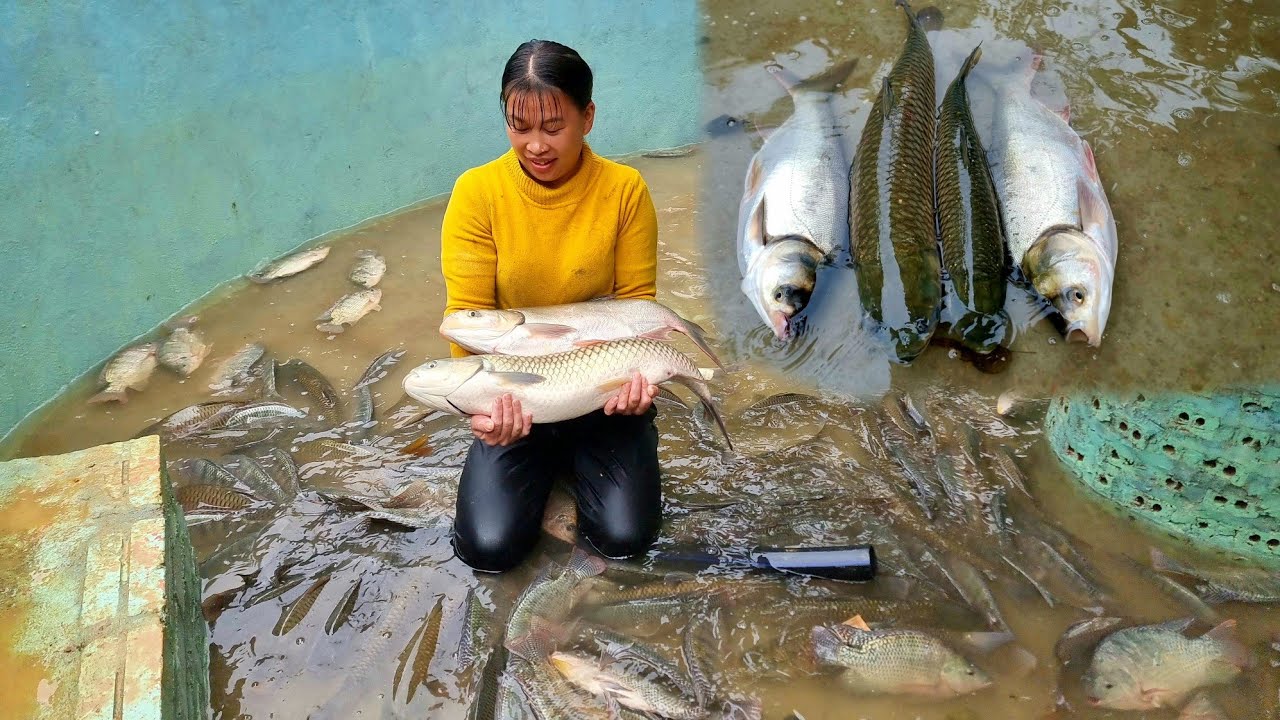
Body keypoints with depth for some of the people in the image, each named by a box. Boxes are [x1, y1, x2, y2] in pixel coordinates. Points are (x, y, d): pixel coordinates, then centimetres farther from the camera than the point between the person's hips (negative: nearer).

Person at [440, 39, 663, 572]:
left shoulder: (625, 189, -13)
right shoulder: (477, 192, -15)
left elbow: (636, 302, -8)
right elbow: (469, 313, -15)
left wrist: (634, 370, -27)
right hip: (514, 391, 0)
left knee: (624, 536, -9)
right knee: (489, 546, -10)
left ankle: (578, 455, 24)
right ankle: (548, 458, 22)